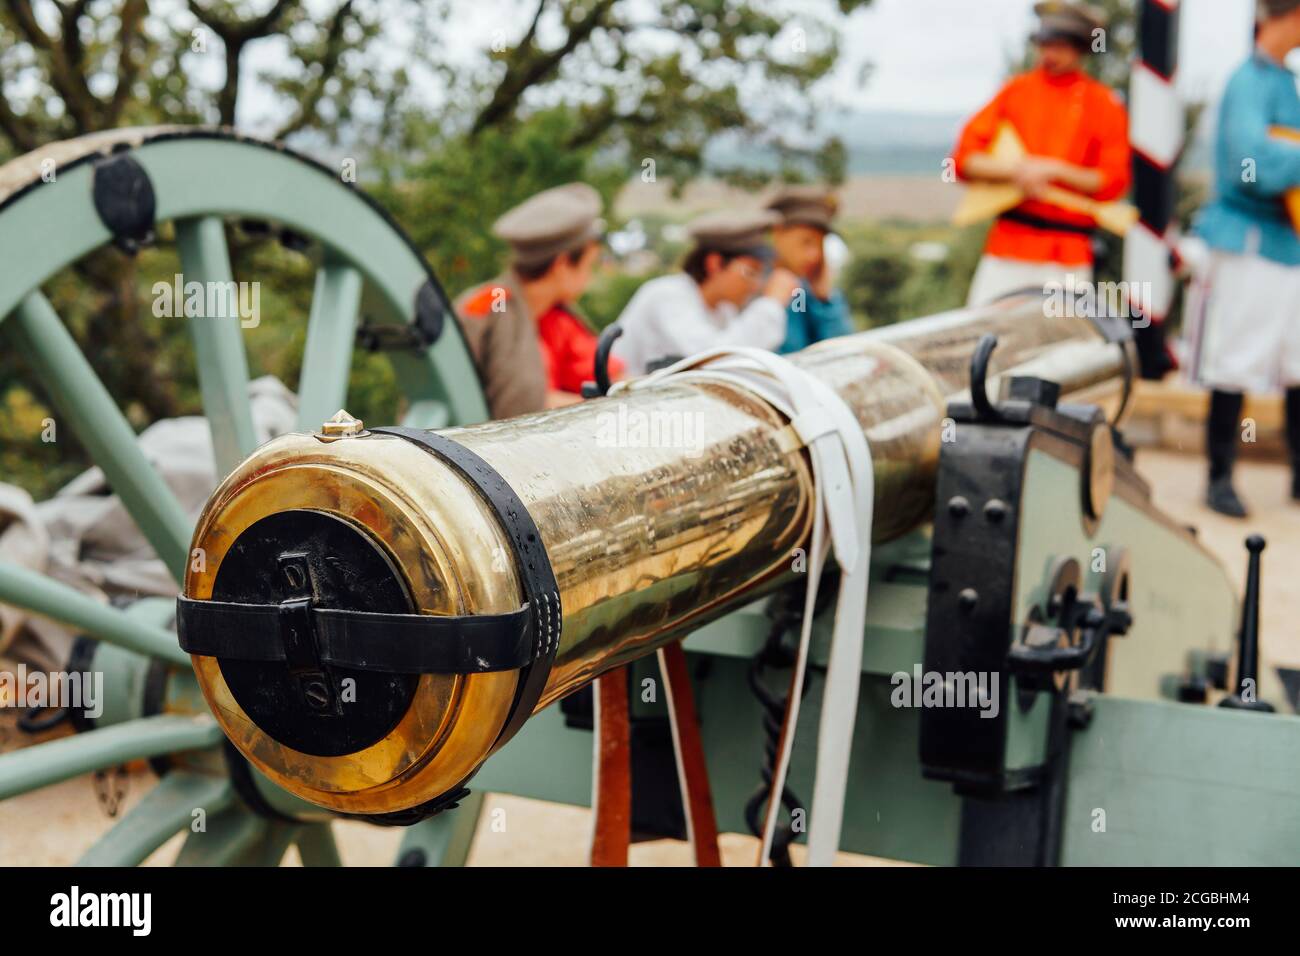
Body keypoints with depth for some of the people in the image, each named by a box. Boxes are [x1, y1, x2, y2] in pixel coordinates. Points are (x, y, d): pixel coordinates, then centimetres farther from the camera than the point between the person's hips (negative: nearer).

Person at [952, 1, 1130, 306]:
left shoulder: (1104, 104, 4)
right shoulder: (1016, 90, 8)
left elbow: (1113, 182, -2)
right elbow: (964, 160, 3)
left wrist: (1054, 171, -13)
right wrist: (1015, 169, -13)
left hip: (1069, 258, -1)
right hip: (1008, 247, 2)